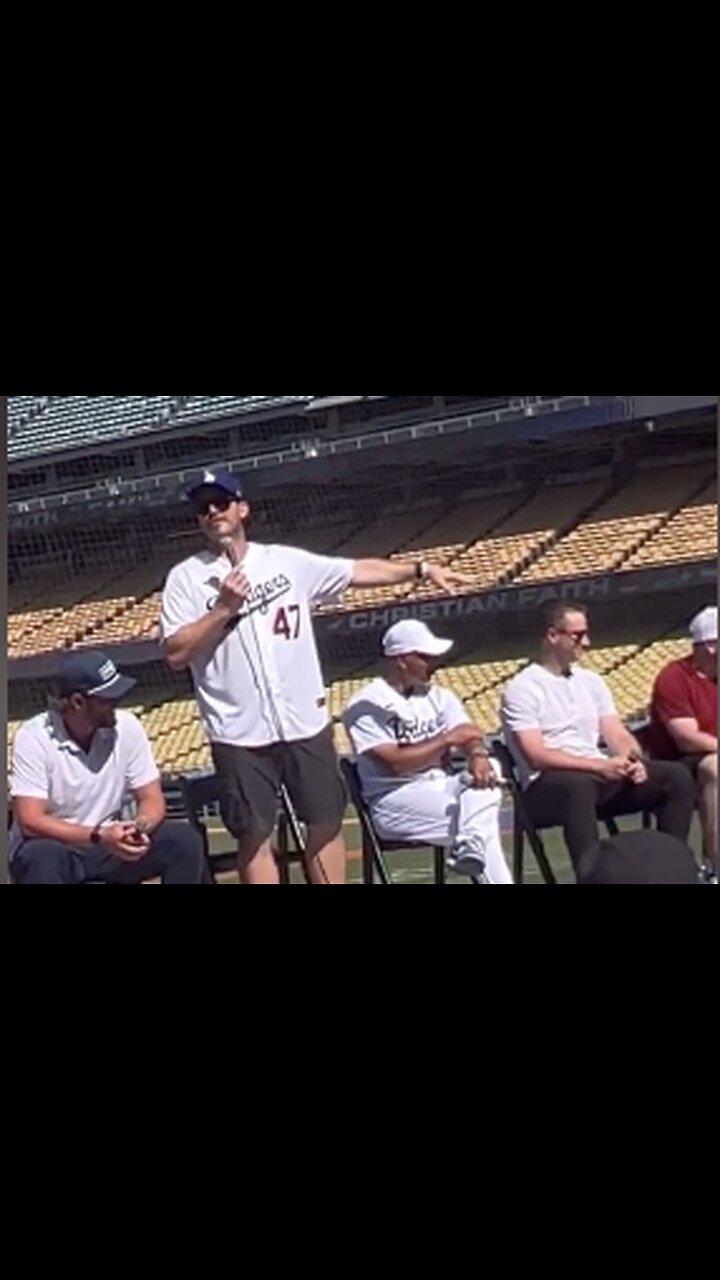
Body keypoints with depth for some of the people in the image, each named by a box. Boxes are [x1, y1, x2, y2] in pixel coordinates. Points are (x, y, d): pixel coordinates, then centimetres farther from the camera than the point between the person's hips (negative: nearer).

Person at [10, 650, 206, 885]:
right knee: (43, 856, -38)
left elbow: (152, 799, -4)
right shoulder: (34, 737, -19)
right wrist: (98, 836, -36)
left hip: (109, 845, 4)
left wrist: (139, 828, -28)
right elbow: (30, 822, -24)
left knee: (184, 840, -17)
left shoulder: (126, 727, -8)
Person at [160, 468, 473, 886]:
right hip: (239, 732, -2)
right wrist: (223, 608, -13)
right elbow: (176, 654, -7)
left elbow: (359, 571, 7)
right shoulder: (186, 577, 0)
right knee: (254, 833, 2)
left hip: (305, 721, 2)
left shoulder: (287, 561, 6)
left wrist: (420, 569, 2)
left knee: (327, 820, 8)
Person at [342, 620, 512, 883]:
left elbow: (470, 736, -1)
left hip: (443, 788, 6)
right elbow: (395, 763, -17)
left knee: (488, 770, -23)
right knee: (480, 820, -26)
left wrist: (477, 755, -26)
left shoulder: (438, 696, 14)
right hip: (395, 800, -6)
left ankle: (471, 852, -33)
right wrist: (448, 738, -15)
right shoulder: (367, 705, -7)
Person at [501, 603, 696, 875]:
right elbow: (536, 757, -14)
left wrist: (632, 760, -12)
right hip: (548, 786, -7)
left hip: (602, 775, 7)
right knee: (579, 784, -41)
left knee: (677, 776, -11)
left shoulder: (591, 681, 18)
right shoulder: (523, 688, -3)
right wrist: (599, 765, -23)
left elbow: (618, 735, 12)